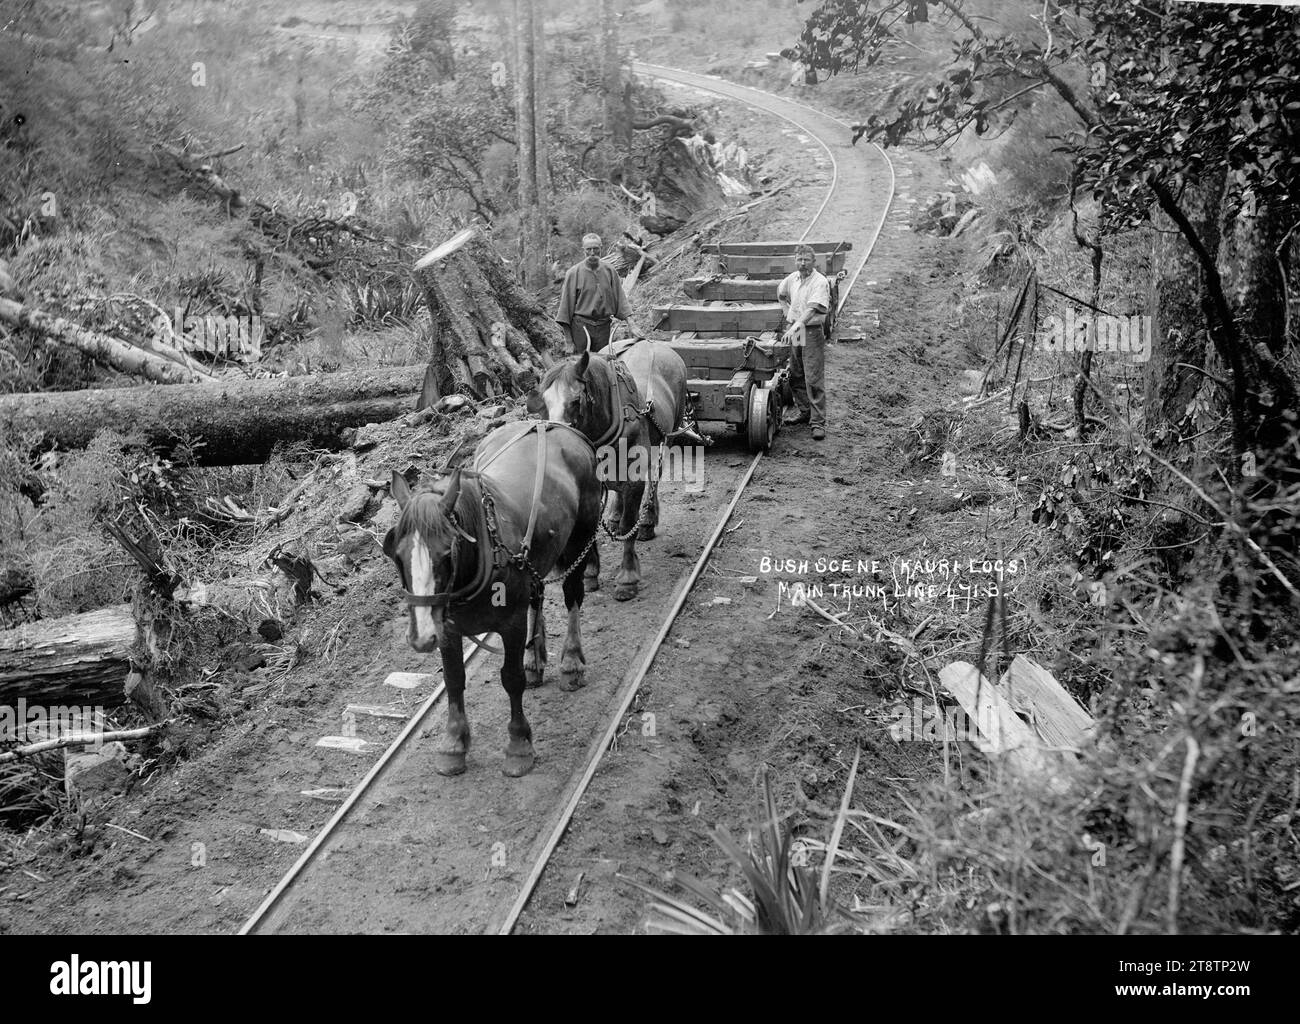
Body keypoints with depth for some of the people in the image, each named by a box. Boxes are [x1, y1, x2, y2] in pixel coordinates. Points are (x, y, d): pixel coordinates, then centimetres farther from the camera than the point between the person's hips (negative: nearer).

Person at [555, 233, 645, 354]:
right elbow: (566, 302, -2)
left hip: (604, 326, 3)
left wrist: (631, 325, -1)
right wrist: (566, 331, -4)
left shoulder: (609, 271, 6)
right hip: (581, 326, -3)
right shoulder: (574, 273, -3)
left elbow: (620, 299, 6)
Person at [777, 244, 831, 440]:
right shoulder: (793, 278, 7)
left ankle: (818, 422, -4)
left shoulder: (820, 282, -15)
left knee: (814, 379, -8)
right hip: (793, 330, 7)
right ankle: (804, 411, 32)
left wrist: (795, 327, -38)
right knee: (796, 376, 16)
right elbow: (780, 291, 30)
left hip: (812, 331, -7)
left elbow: (812, 309, -27)